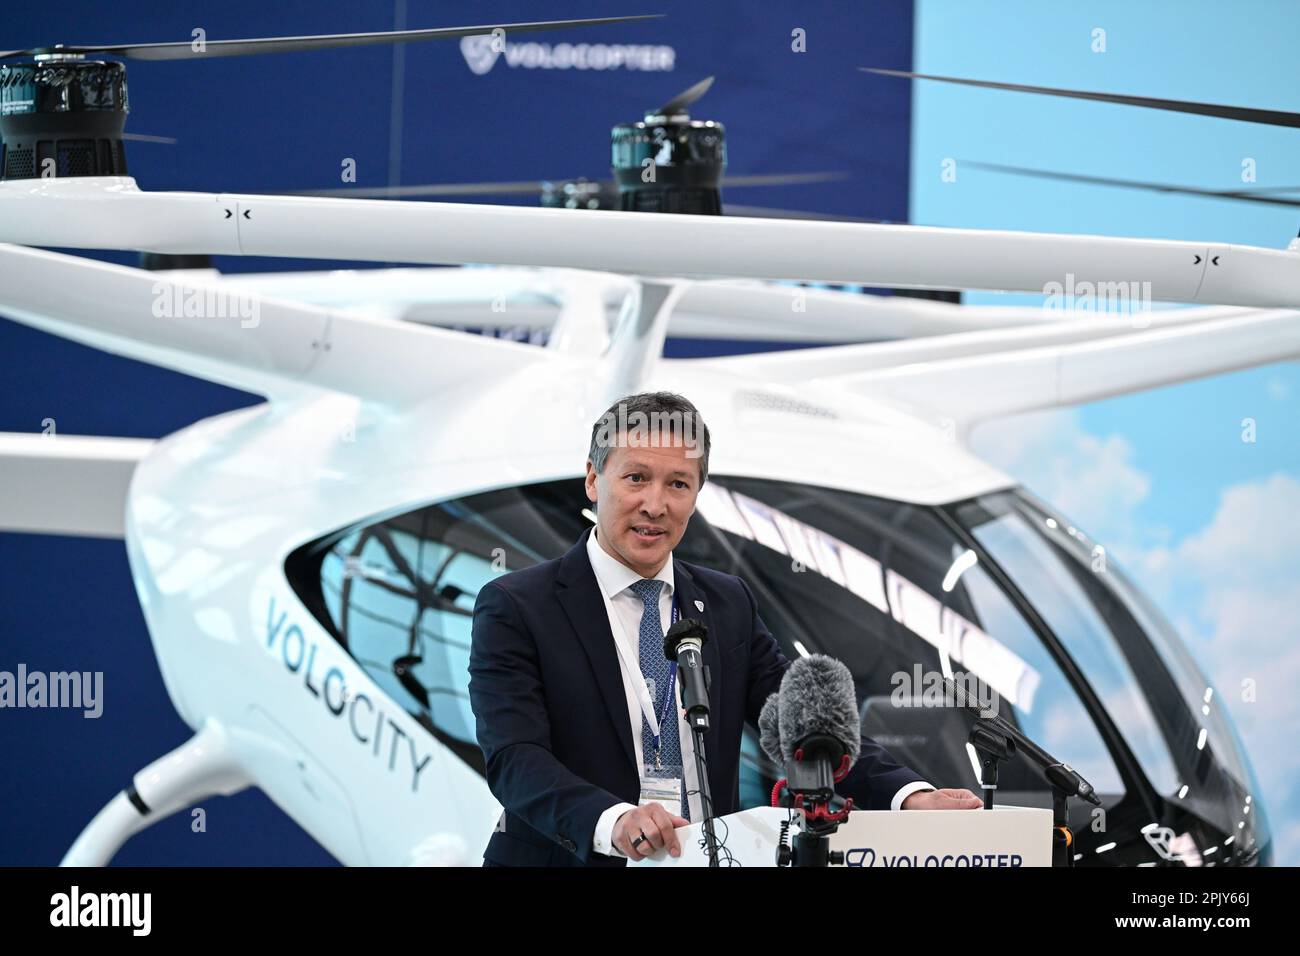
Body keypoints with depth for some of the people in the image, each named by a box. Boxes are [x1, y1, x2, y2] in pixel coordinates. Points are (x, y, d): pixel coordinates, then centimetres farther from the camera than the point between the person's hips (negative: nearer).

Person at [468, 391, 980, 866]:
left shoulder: (728, 605, 13)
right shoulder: (515, 608, -2)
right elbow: (515, 759, -13)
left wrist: (910, 795, -10)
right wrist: (613, 821, -31)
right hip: (572, 860, -3)